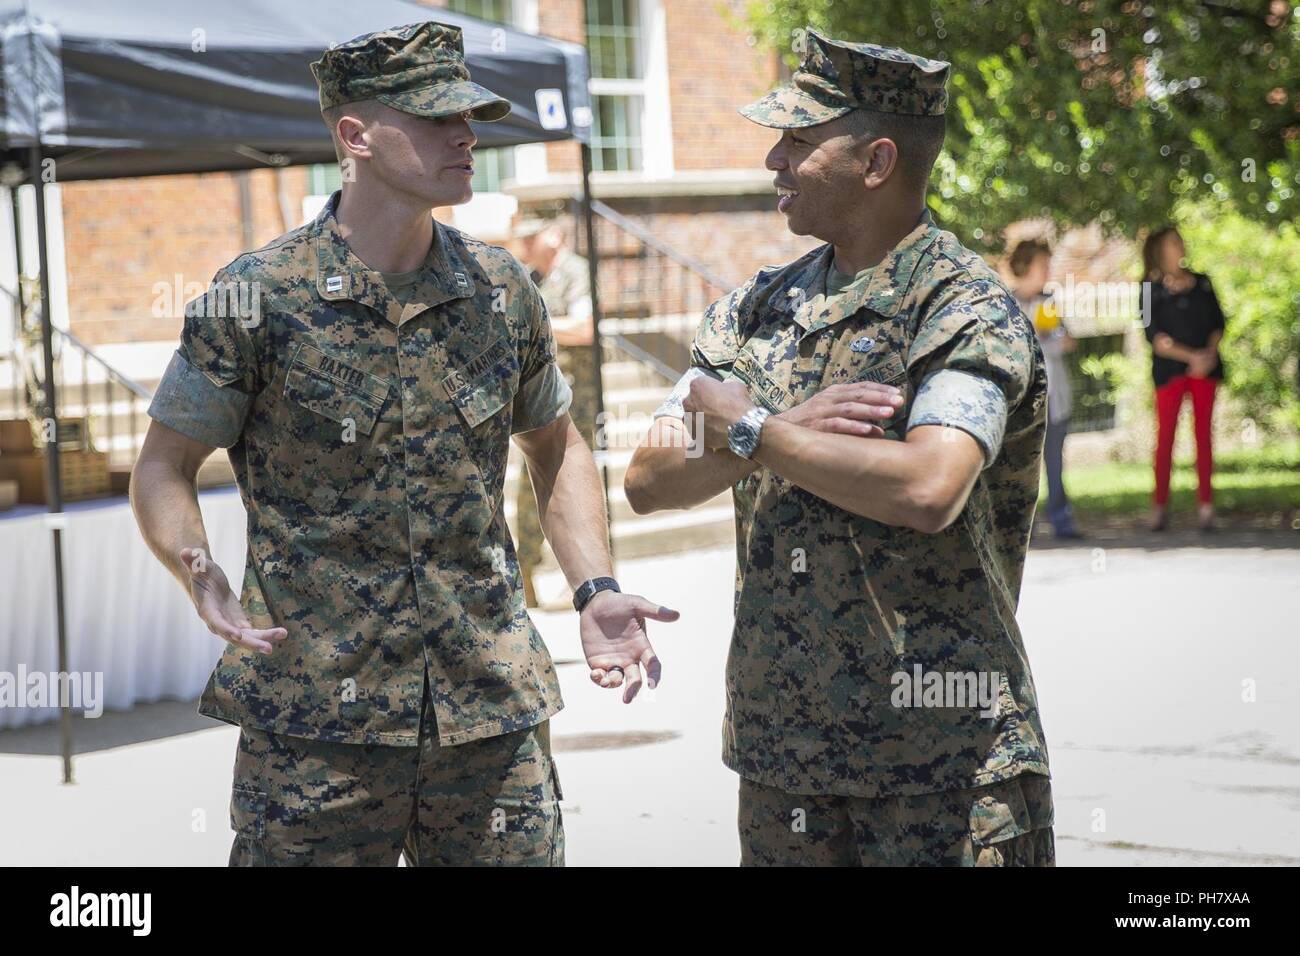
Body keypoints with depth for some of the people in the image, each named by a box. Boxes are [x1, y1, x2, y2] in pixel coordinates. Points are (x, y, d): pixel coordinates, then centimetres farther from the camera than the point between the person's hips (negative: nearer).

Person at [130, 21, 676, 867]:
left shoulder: (504, 291, 6)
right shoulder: (257, 298, -6)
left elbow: (556, 447, 19)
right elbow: (165, 466, -1)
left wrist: (596, 590, 6)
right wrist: (197, 571, -21)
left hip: (495, 714, 4)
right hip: (314, 725, -3)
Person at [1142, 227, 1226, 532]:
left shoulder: (1202, 283, 10)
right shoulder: (1152, 290, -1)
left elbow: (1218, 322, 11)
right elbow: (1155, 336, -8)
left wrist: (1211, 352, -9)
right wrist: (1190, 357, -17)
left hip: (1205, 366, 3)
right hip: (1170, 369, -3)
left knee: (1204, 435, 1)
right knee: (1165, 436, -3)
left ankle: (1205, 506, 0)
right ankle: (1160, 507, 2)